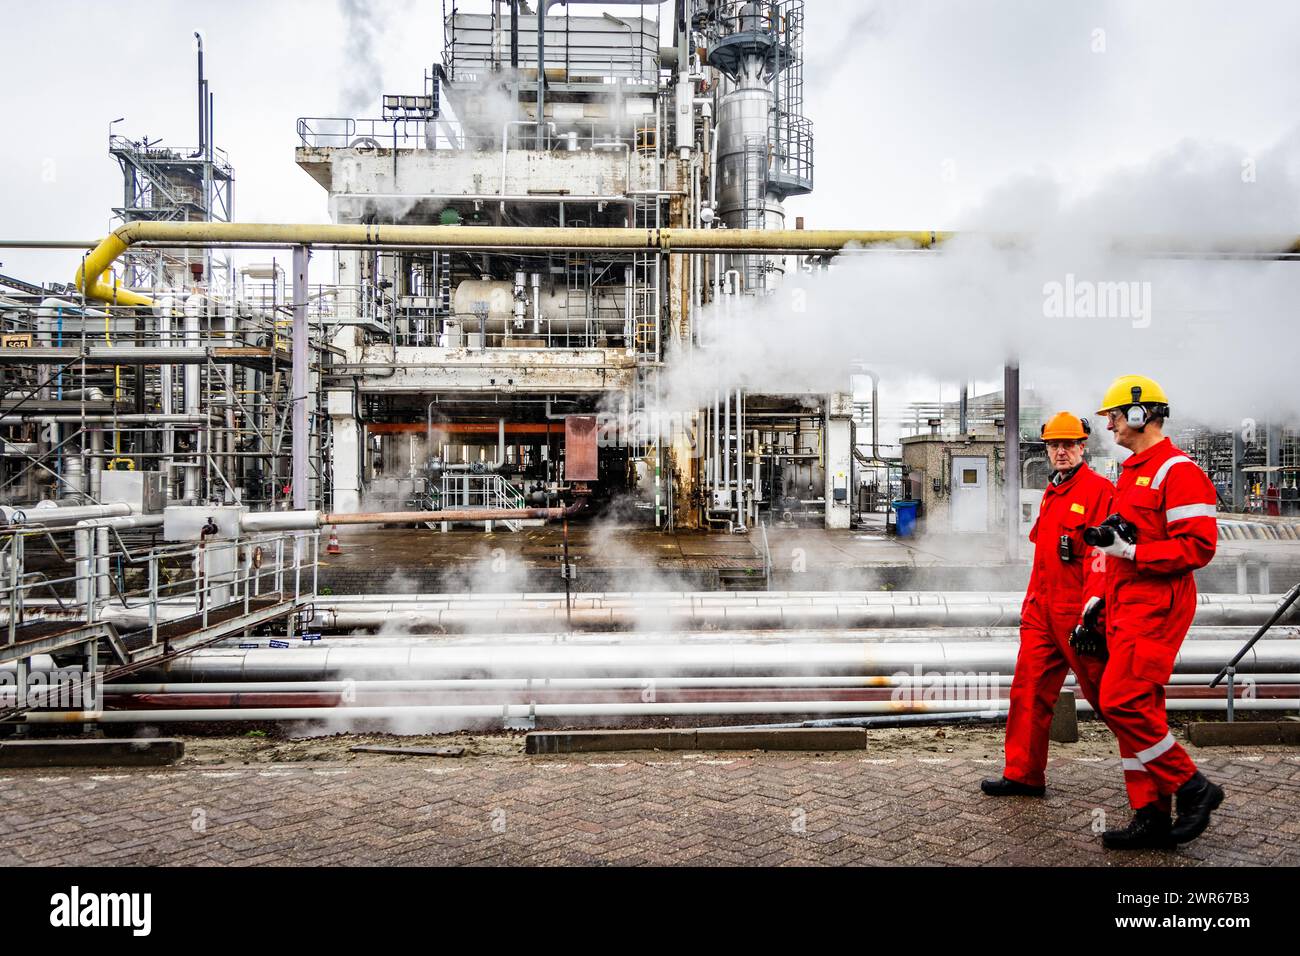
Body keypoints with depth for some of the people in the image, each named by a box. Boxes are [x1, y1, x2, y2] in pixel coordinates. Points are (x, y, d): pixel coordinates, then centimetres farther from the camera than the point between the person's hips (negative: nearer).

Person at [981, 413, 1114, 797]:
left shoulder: (1099, 489, -9)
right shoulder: (1051, 493, 17)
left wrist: (1093, 602, -26)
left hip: (1078, 611, -8)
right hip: (1042, 610, 8)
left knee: (1102, 690, 6)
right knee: (1028, 689, 5)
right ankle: (1023, 775, 12)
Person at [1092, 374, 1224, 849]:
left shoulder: (1177, 471, -11)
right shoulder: (1132, 473, 19)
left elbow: (1199, 546, -19)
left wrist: (1131, 551, -21)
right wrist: (1103, 601, 21)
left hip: (1156, 607, -10)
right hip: (1127, 608, 10)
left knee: (1122, 702, -14)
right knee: (1139, 709, 9)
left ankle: (1191, 787, 4)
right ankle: (1152, 816, 15)